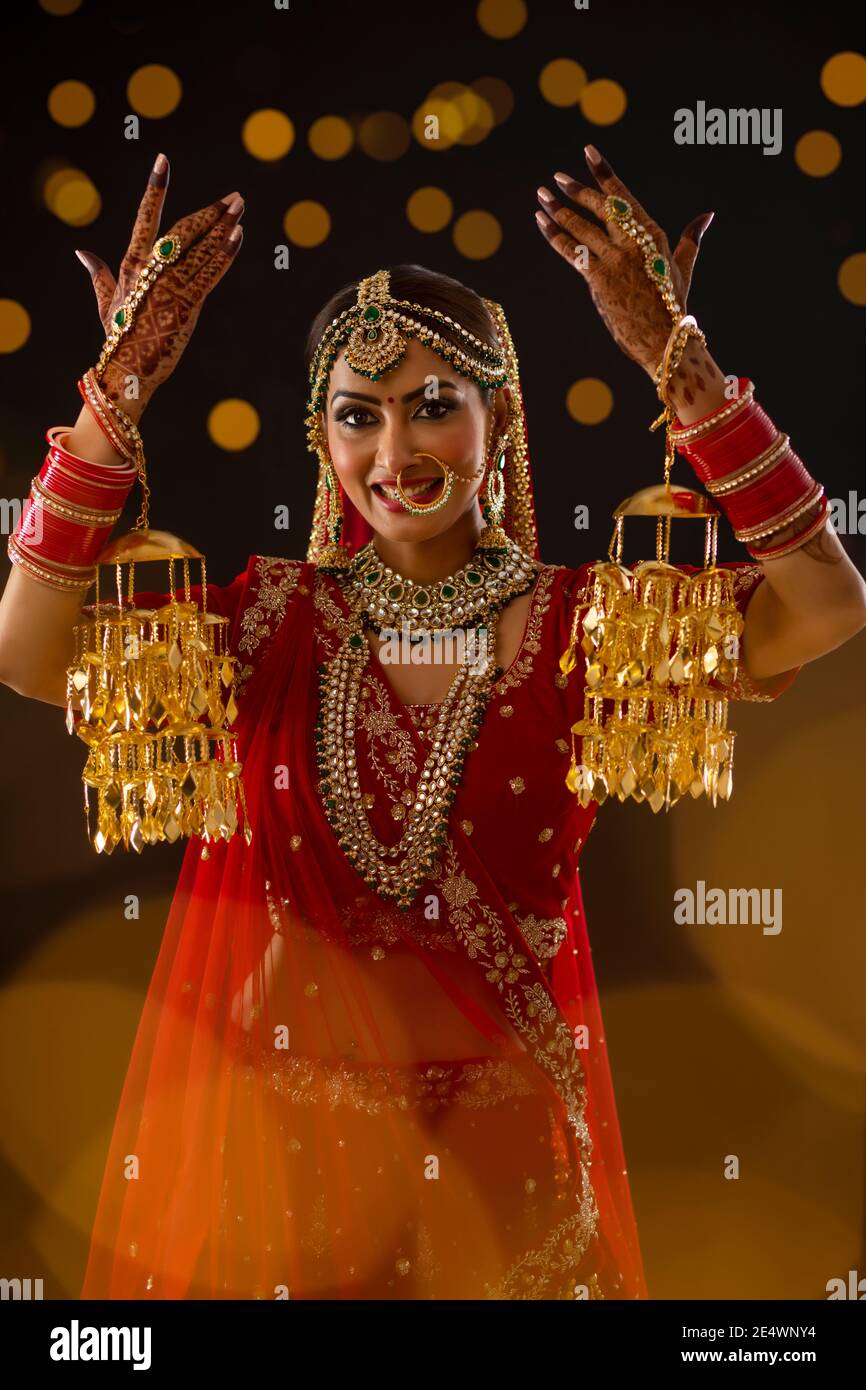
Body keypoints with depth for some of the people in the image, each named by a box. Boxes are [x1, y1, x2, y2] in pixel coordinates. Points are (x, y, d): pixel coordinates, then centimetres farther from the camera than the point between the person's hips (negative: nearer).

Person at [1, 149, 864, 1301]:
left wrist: (679, 365, -25)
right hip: (281, 1133, 1)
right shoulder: (279, 615, -3)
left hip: (499, 1147, -1)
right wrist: (119, 387, -21)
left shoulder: (579, 621, -7)